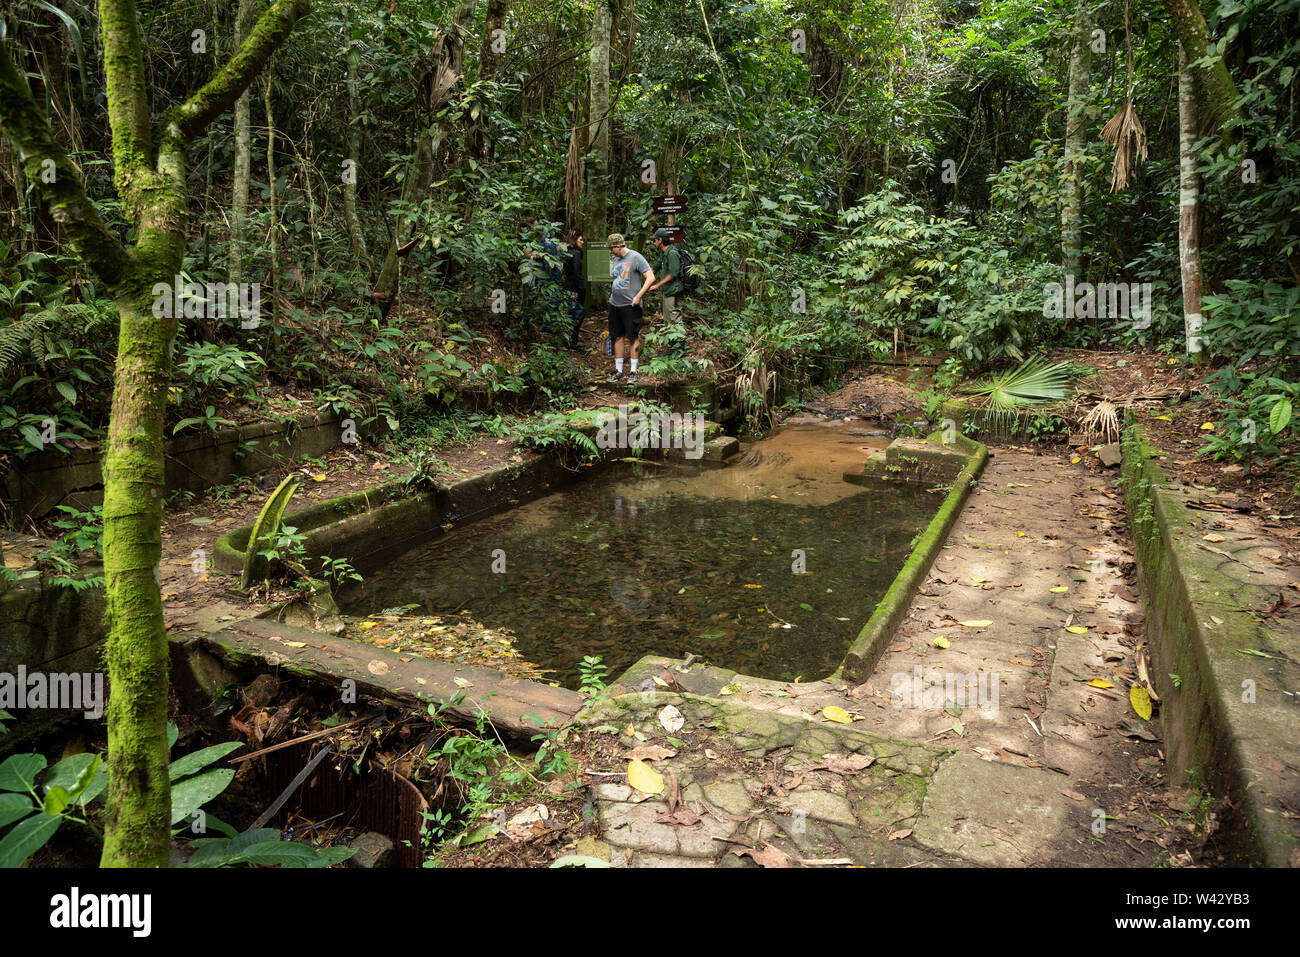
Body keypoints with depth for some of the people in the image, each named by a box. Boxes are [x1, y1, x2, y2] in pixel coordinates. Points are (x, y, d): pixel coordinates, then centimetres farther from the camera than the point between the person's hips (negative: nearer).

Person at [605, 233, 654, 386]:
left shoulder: (636, 257, -8)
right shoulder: (614, 258, 13)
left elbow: (650, 277, -12)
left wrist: (638, 296, -16)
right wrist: (612, 296, 17)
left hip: (630, 305, -6)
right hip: (614, 304, 6)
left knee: (632, 338, -2)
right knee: (618, 337, 9)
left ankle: (633, 372, 4)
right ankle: (618, 370, 17)